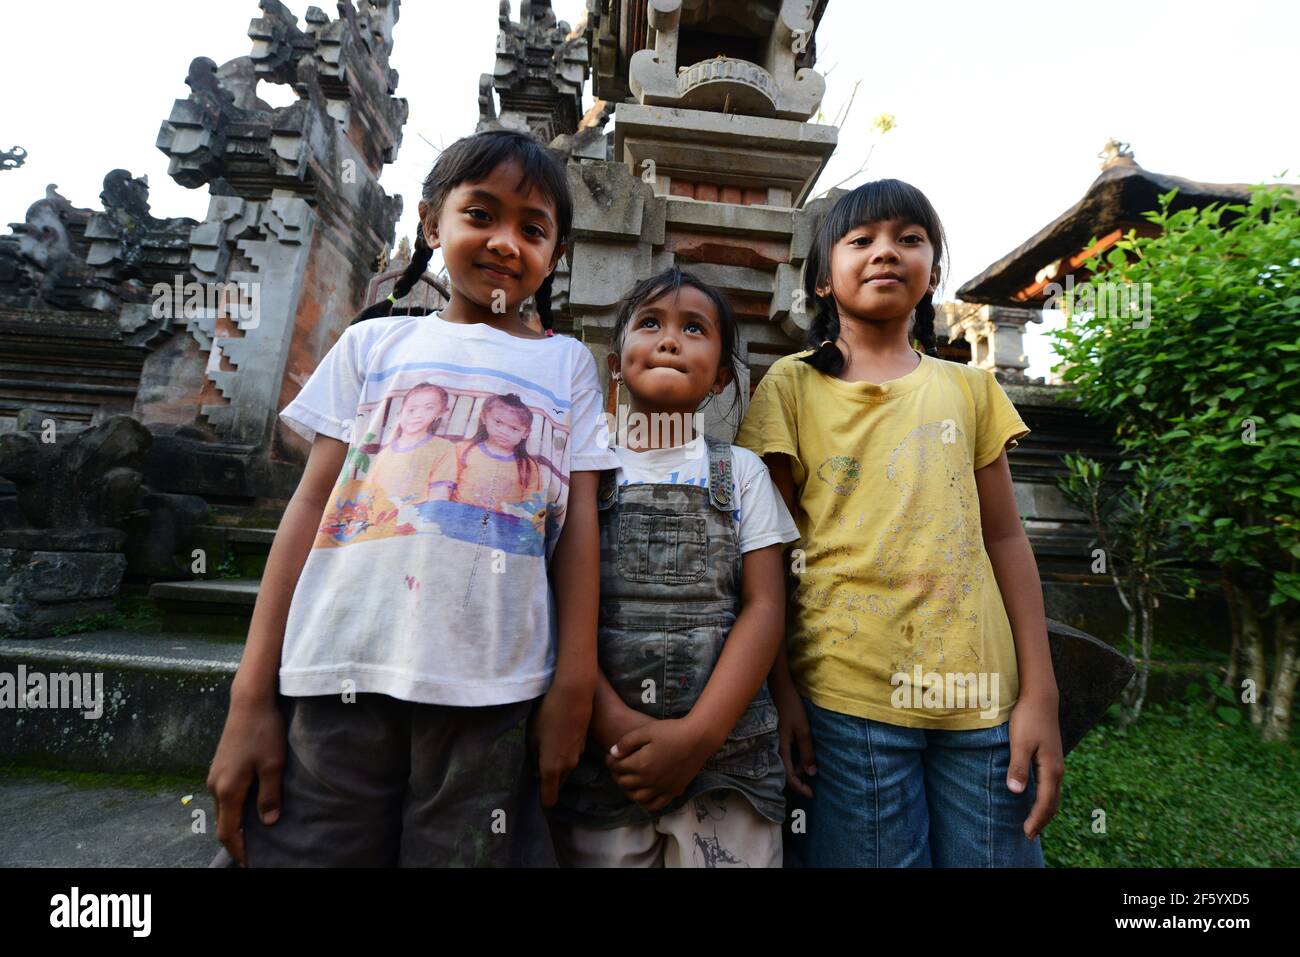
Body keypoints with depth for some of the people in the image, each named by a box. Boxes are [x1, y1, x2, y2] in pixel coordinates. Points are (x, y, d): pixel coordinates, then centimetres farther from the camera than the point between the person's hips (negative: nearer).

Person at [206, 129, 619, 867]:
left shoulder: (568, 363, 10)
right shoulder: (376, 341, 11)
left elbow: (577, 521, 4)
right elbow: (314, 502, 6)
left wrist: (574, 685, -2)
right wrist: (252, 697, 2)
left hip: (494, 694, 0)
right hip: (340, 677, 1)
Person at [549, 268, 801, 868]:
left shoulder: (741, 472, 6)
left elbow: (763, 608, -2)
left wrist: (697, 734, -12)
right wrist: (613, 722, -15)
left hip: (726, 753, 1)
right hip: (599, 749, 0)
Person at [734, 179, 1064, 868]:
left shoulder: (969, 389, 9)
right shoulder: (791, 385, 1)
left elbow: (1004, 538, 8)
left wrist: (1040, 694, 3)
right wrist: (780, 692, -6)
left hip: (981, 695, 3)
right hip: (846, 697, -2)